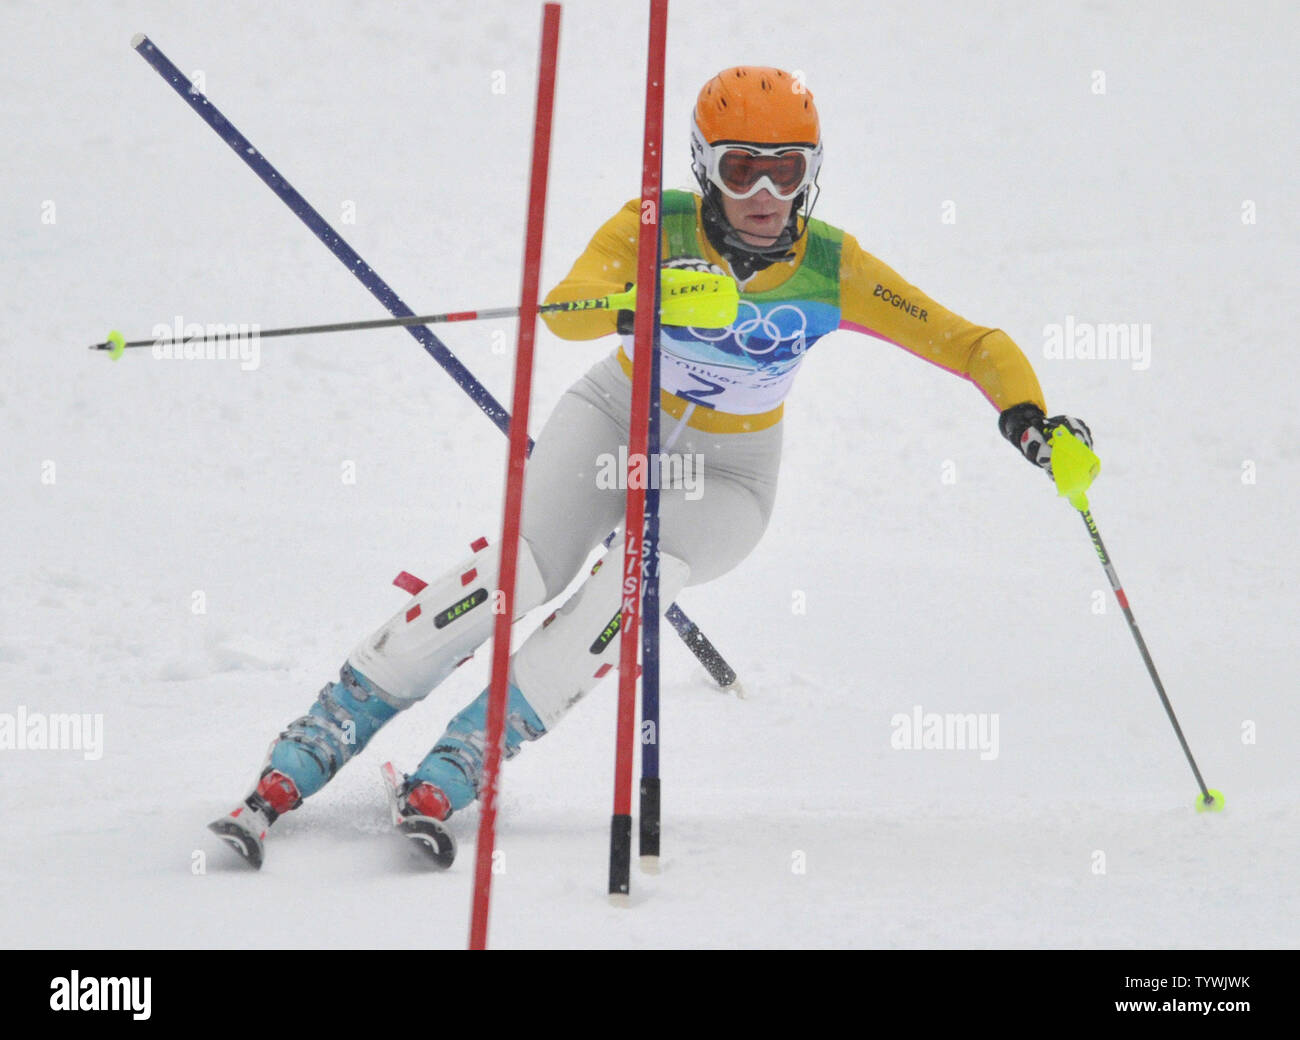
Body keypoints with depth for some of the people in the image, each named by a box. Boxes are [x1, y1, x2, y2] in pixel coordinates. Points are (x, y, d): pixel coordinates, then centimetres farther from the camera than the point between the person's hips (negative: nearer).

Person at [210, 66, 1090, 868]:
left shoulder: (833, 271, -20)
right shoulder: (655, 228, -22)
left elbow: (971, 344, -18)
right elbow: (561, 312, -39)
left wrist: (1027, 416, -38)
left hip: (725, 475, 1)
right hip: (617, 419, -1)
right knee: (515, 571, -24)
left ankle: (450, 776, -27)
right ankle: (296, 766, -19)